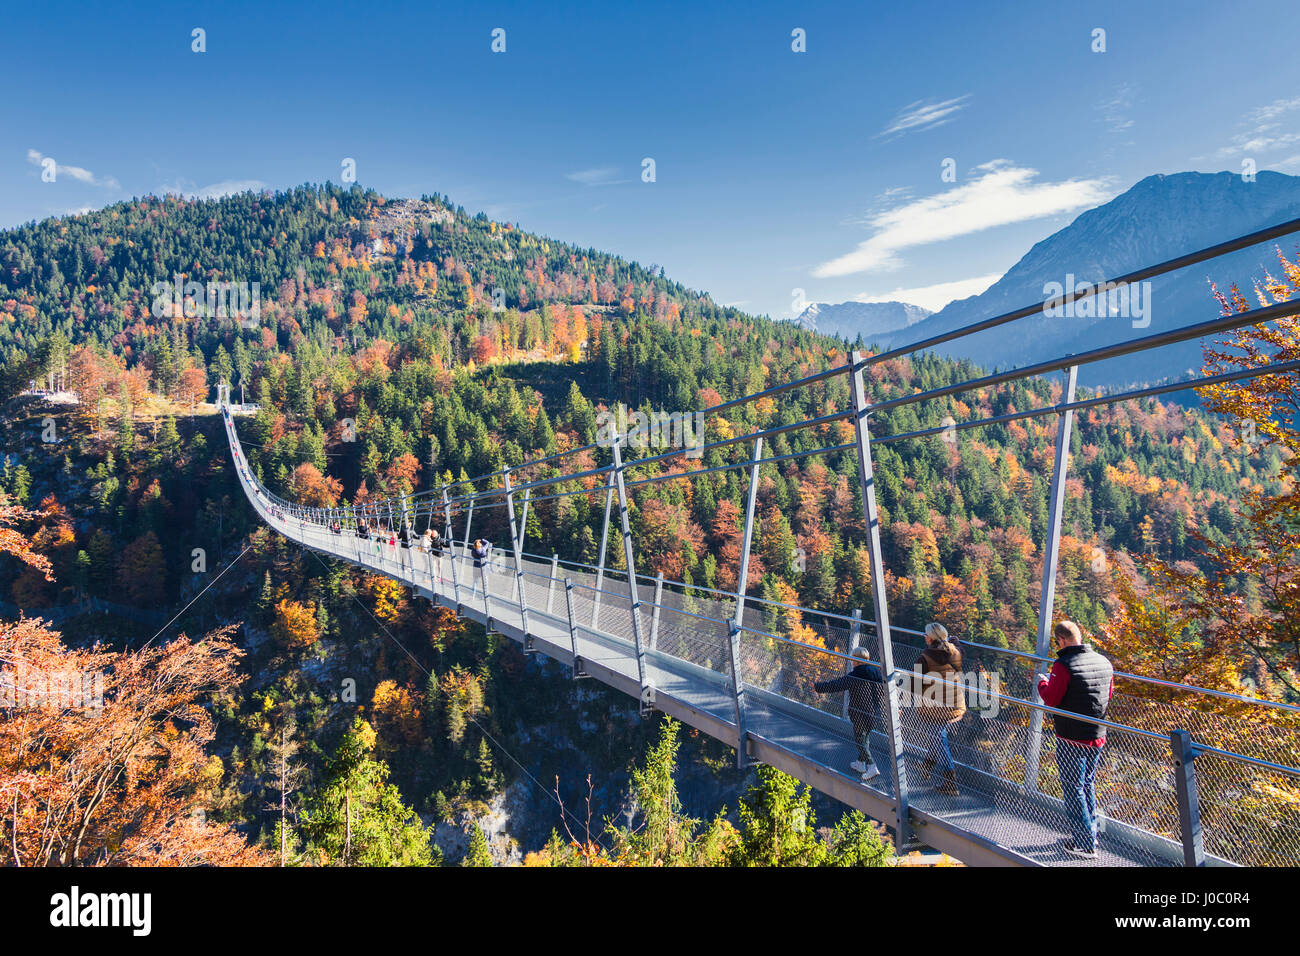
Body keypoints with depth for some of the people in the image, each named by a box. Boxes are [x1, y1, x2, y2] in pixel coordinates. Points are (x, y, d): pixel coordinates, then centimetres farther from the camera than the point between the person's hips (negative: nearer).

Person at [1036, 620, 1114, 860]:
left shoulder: (1064, 665, -20)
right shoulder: (1104, 662, 3)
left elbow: (1051, 699, -14)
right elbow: (1108, 695, 14)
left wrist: (1043, 683, 3)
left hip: (1072, 739, -7)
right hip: (1098, 736, 7)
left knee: (1073, 789, 4)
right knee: (1088, 785, 20)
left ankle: (1086, 844, 8)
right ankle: (1090, 835, 29)